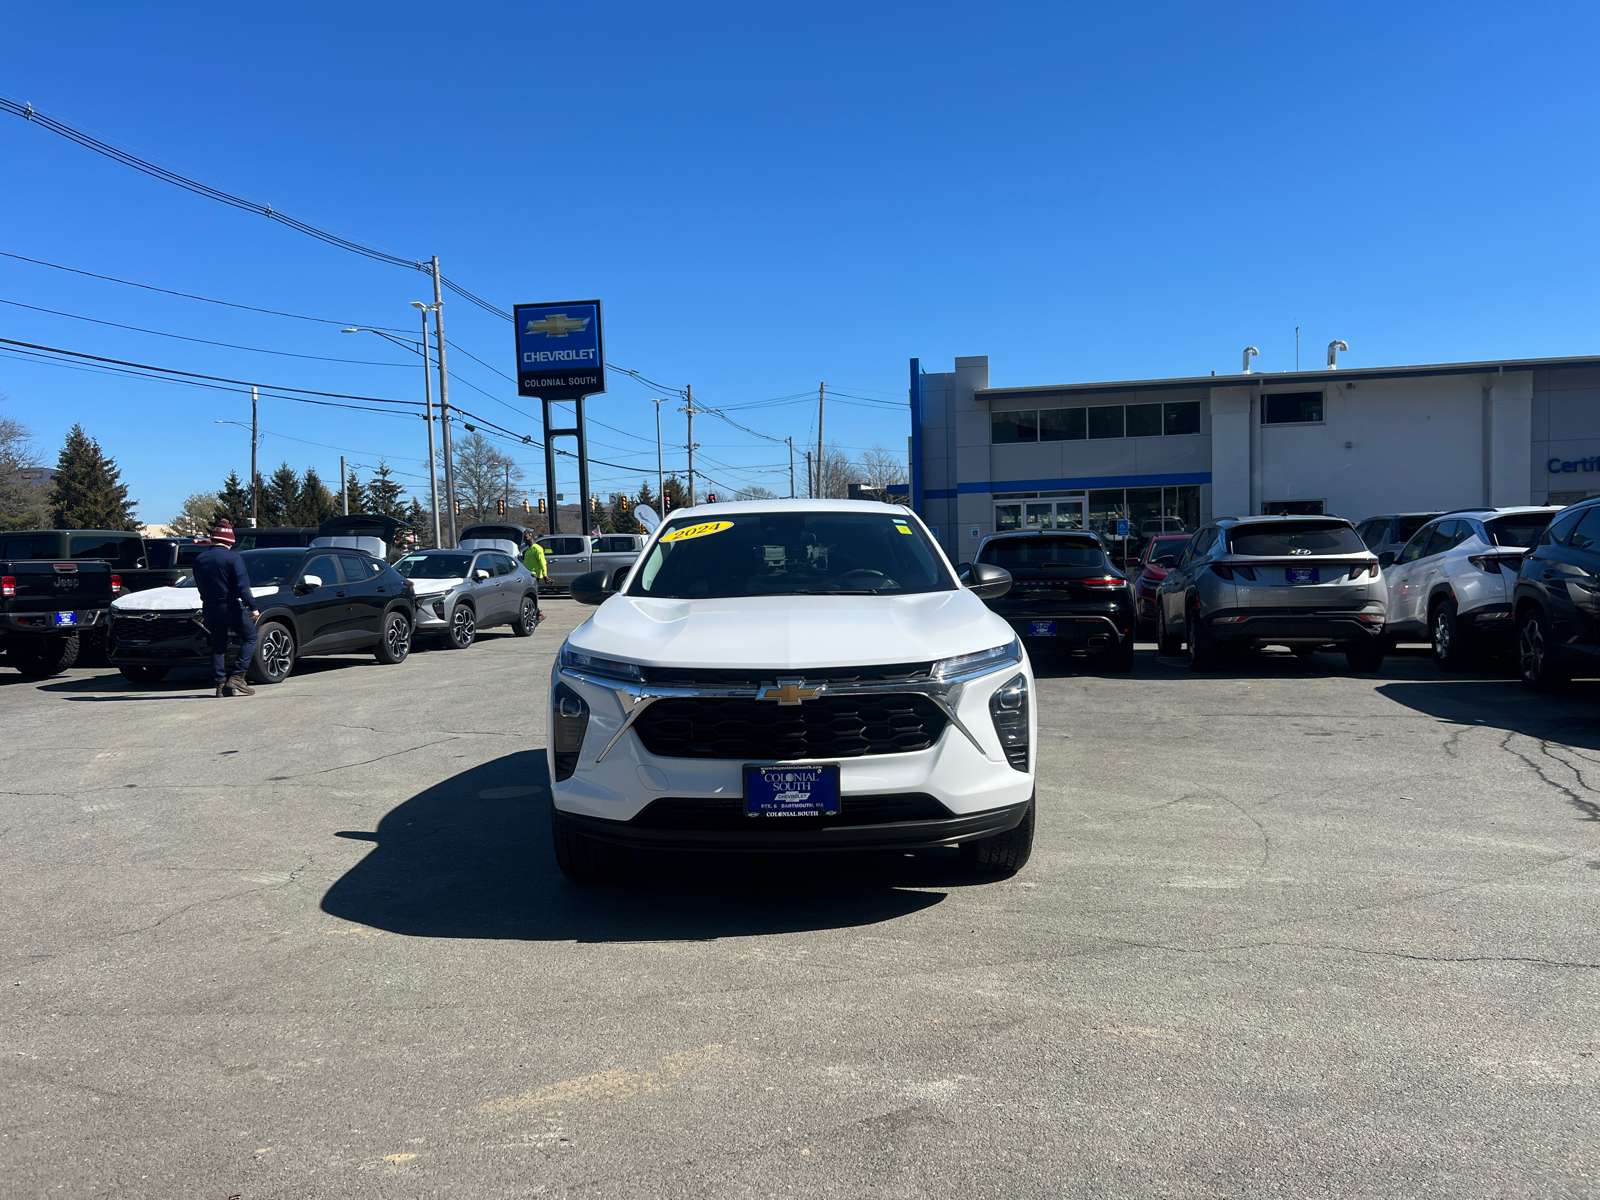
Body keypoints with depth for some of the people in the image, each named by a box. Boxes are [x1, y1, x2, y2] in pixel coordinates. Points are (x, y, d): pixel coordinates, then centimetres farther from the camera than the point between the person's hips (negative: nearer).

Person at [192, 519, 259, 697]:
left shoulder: (199, 560, 9)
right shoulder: (232, 558, -11)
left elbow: (200, 588, 18)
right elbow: (242, 586, -18)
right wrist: (252, 607, -16)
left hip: (211, 608, 6)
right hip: (232, 606, -6)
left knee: (218, 645, 12)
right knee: (250, 638, 5)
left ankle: (221, 684, 7)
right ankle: (237, 677, -6)